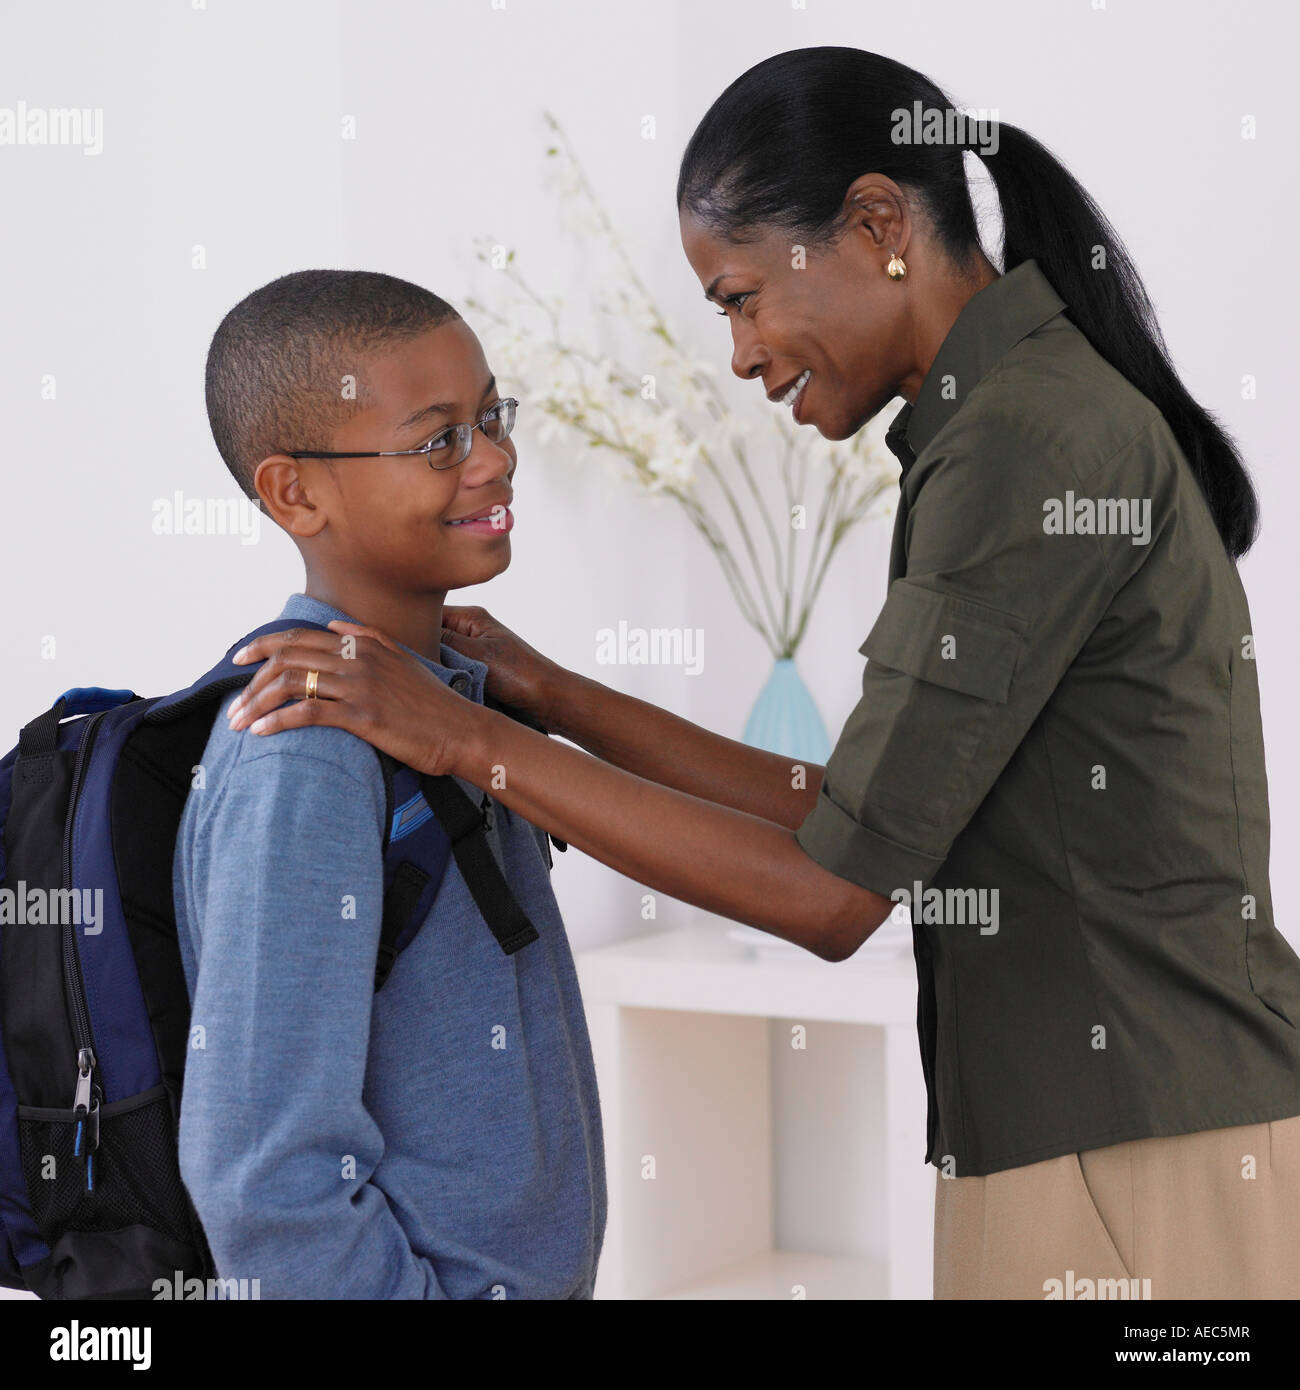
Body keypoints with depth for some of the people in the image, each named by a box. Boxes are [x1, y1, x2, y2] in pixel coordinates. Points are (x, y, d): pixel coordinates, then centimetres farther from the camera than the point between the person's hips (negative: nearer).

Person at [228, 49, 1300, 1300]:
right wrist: (548, 696, 13)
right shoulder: (1069, 413, 14)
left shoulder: (1026, 435, -17)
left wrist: (467, 741, -13)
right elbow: (850, 814, 14)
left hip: (1139, 1176, -9)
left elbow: (835, 889, -18)